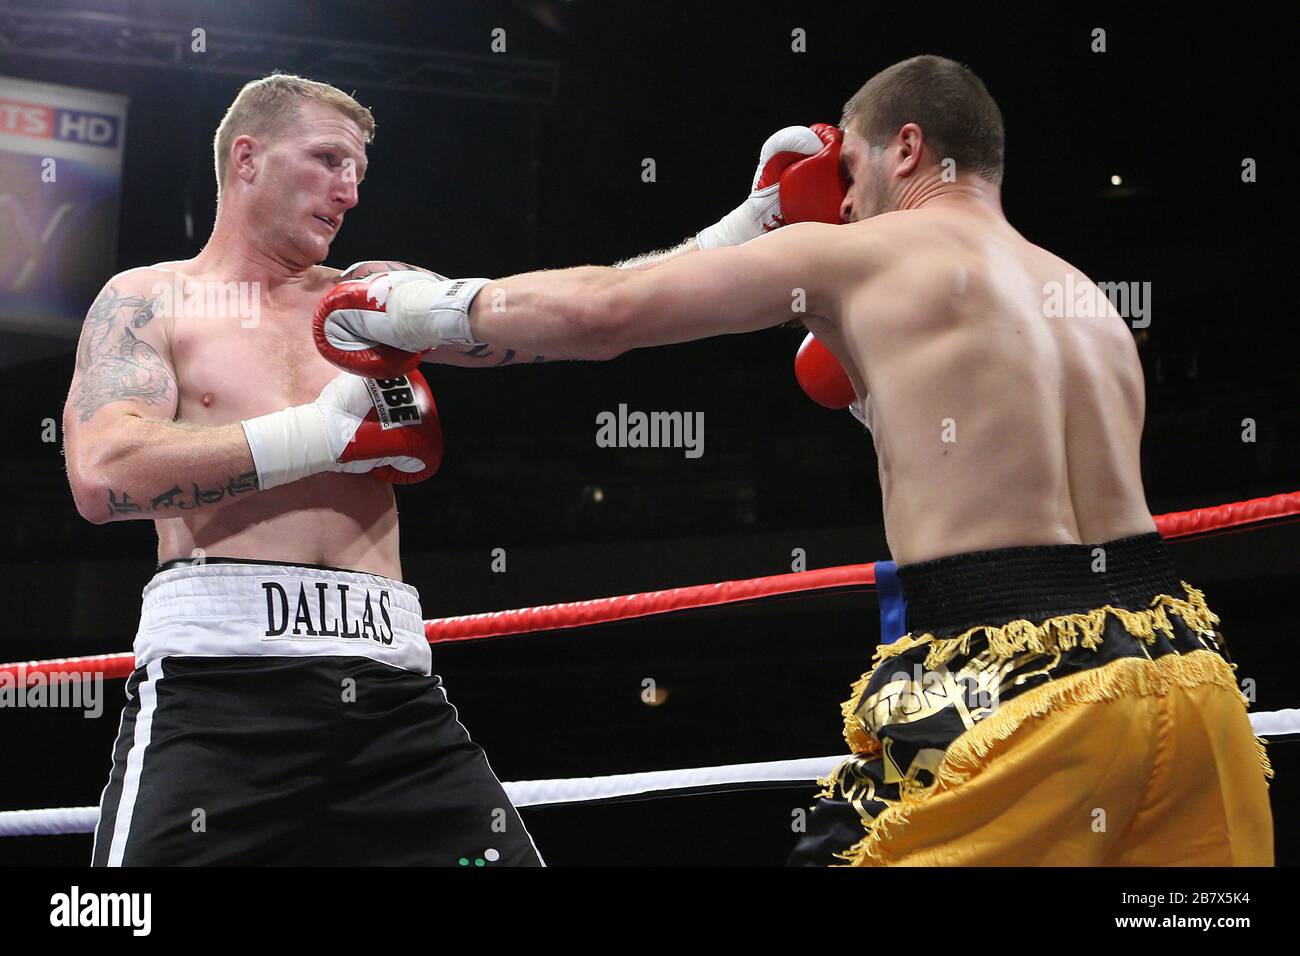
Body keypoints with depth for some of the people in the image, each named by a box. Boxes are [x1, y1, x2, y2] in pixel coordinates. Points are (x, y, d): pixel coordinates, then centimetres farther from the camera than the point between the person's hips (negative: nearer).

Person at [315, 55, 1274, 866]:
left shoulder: (859, 255, 3)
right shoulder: (1093, 304, 21)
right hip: (1186, 669, 7)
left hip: (1021, 689, -7)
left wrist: (428, 306, 18)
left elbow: (600, 312, 3)